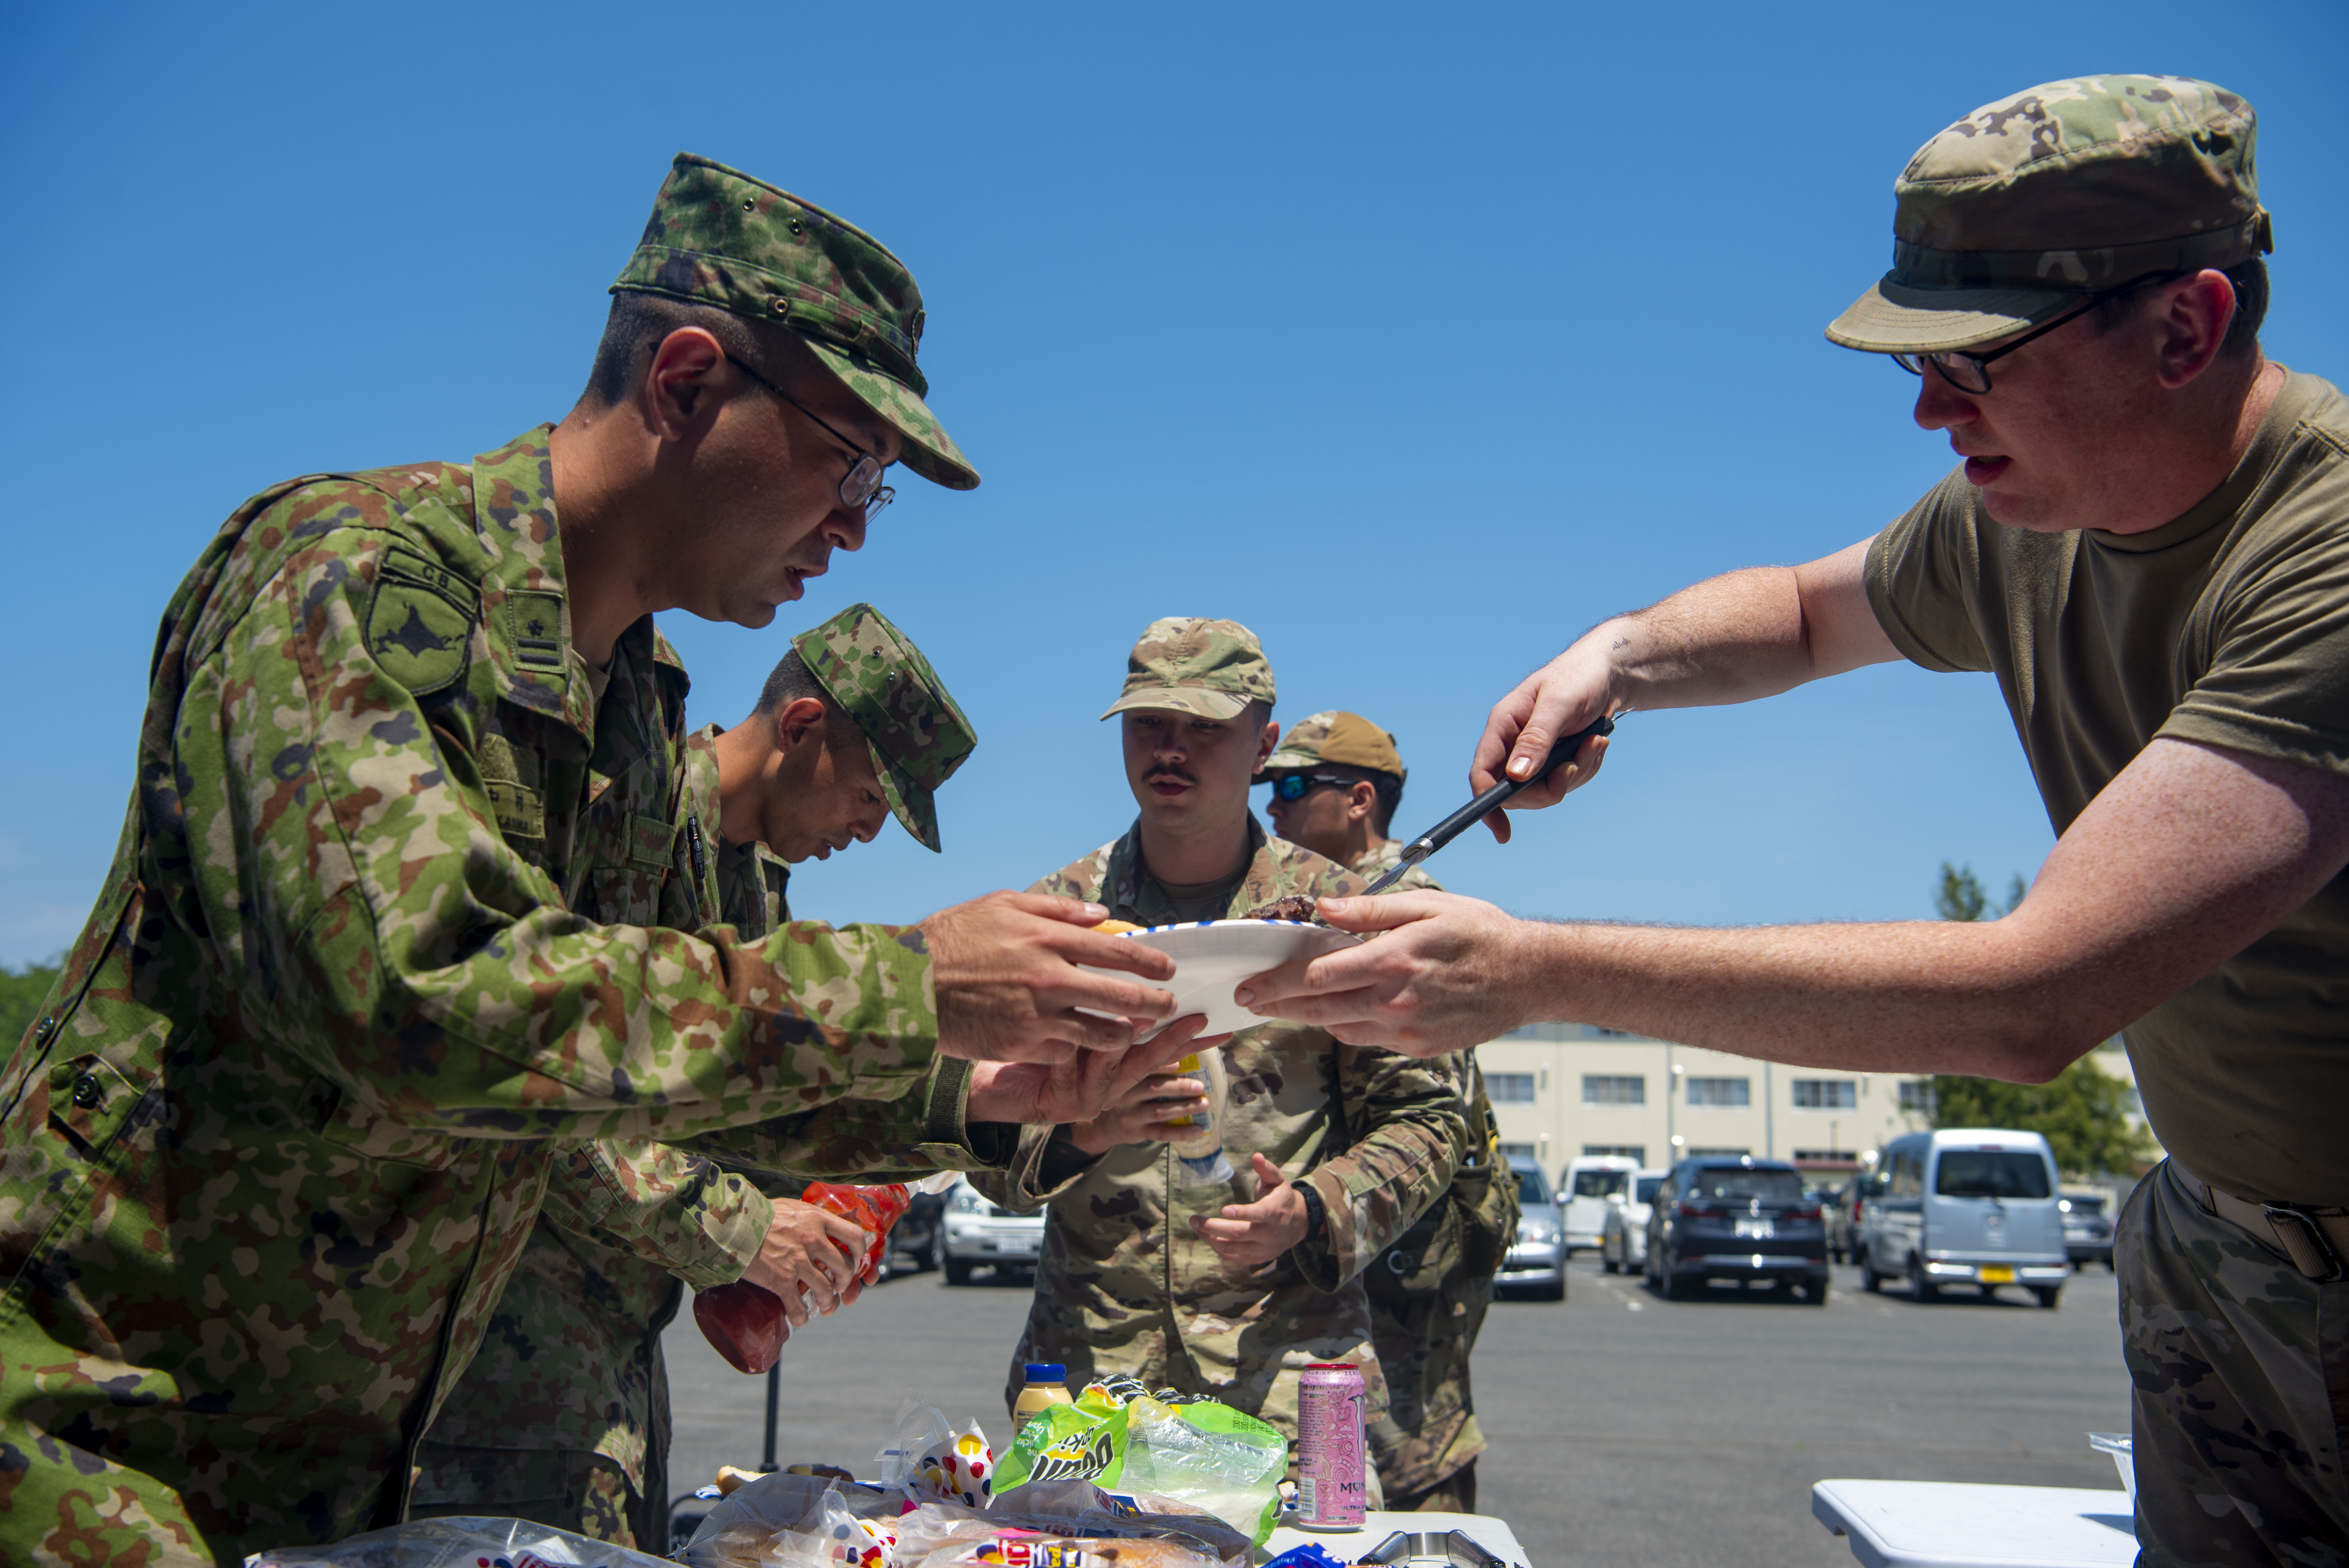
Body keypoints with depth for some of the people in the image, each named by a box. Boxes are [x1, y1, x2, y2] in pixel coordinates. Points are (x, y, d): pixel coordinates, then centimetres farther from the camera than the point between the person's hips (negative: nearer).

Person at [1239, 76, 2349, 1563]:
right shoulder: (2015, 518, -6)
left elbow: (2039, 994, -39)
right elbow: (1808, 611, 16)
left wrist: (1538, 971, -38)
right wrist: (1621, 655, -6)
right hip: (2222, 1226, 6)